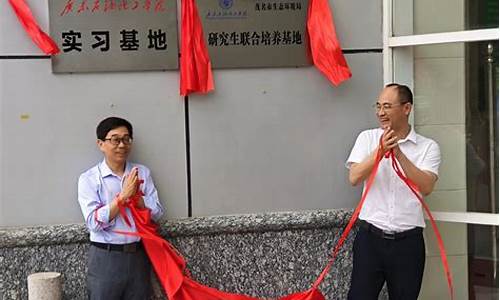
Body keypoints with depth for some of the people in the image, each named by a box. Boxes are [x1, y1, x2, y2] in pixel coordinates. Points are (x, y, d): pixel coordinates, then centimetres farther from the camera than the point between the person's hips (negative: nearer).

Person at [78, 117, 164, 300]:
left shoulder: (142, 173, 5)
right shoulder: (89, 179, -5)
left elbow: (157, 213, 1)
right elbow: (94, 222, -15)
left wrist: (136, 195, -14)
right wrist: (123, 196, -18)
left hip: (138, 255, 3)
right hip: (106, 258, -3)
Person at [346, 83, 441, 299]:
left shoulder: (428, 147, 1)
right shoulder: (368, 138, 6)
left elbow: (426, 187, -13)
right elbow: (354, 178, -7)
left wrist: (400, 154, -22)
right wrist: (380, 151, -19)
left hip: (408, 241, 0)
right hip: (370, 235, 1)